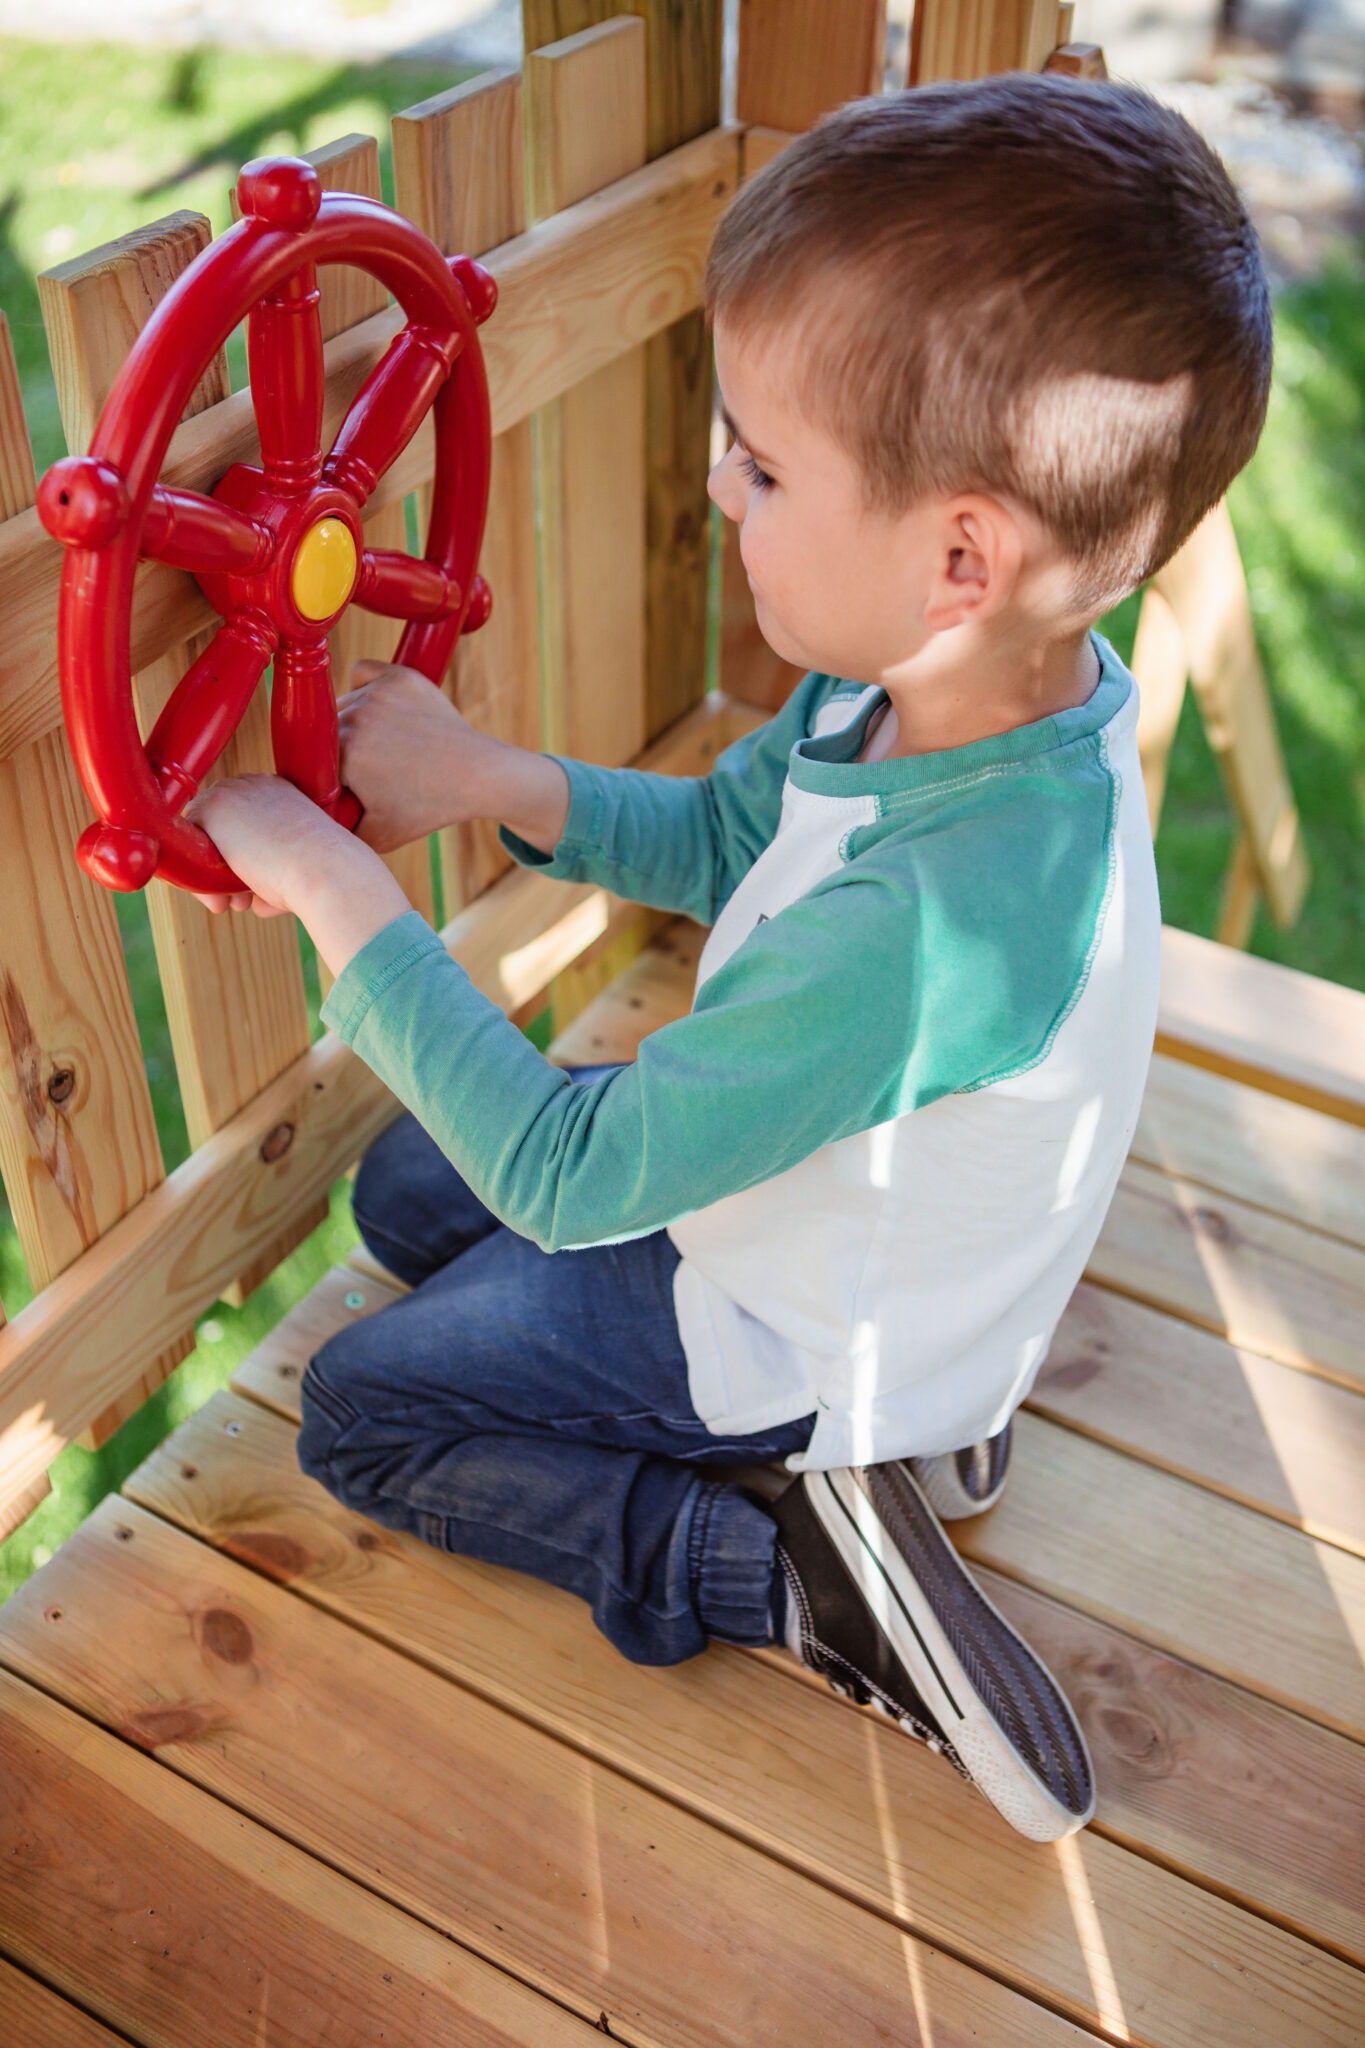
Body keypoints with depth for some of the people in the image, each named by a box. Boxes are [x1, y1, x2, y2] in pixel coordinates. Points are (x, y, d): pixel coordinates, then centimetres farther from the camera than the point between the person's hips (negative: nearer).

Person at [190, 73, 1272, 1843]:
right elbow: (718, 839, 2)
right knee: (407, 1190, 21)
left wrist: (335, 887, -27)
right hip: (799, 1190, 8)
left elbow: (570, 1178, -33)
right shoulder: (953, 685, -17)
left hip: (798, 1342, -8)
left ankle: (790, 1570, 0)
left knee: (355, 1411, 6)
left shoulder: (929, 919, -43)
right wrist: (481, 780, -14)